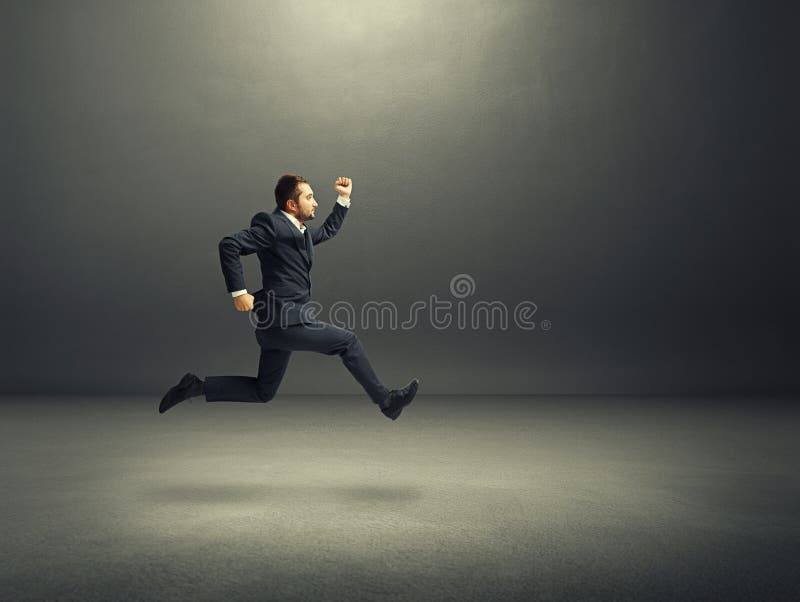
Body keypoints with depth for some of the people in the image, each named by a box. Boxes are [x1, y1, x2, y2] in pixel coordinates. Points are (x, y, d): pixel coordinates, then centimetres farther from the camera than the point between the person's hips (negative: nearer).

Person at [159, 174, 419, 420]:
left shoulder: (303, 230, 17)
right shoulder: (272, 224, -11)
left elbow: (328, 231, 36)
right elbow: (229, 244, -20)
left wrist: (344, 198, 28)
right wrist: (239, 292, -21)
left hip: (280, 323, 10)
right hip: (285, 320, -10)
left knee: (263, 392, 16)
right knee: (348, 341, -2)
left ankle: (195, 386, 19)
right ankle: (385, 400, 9)